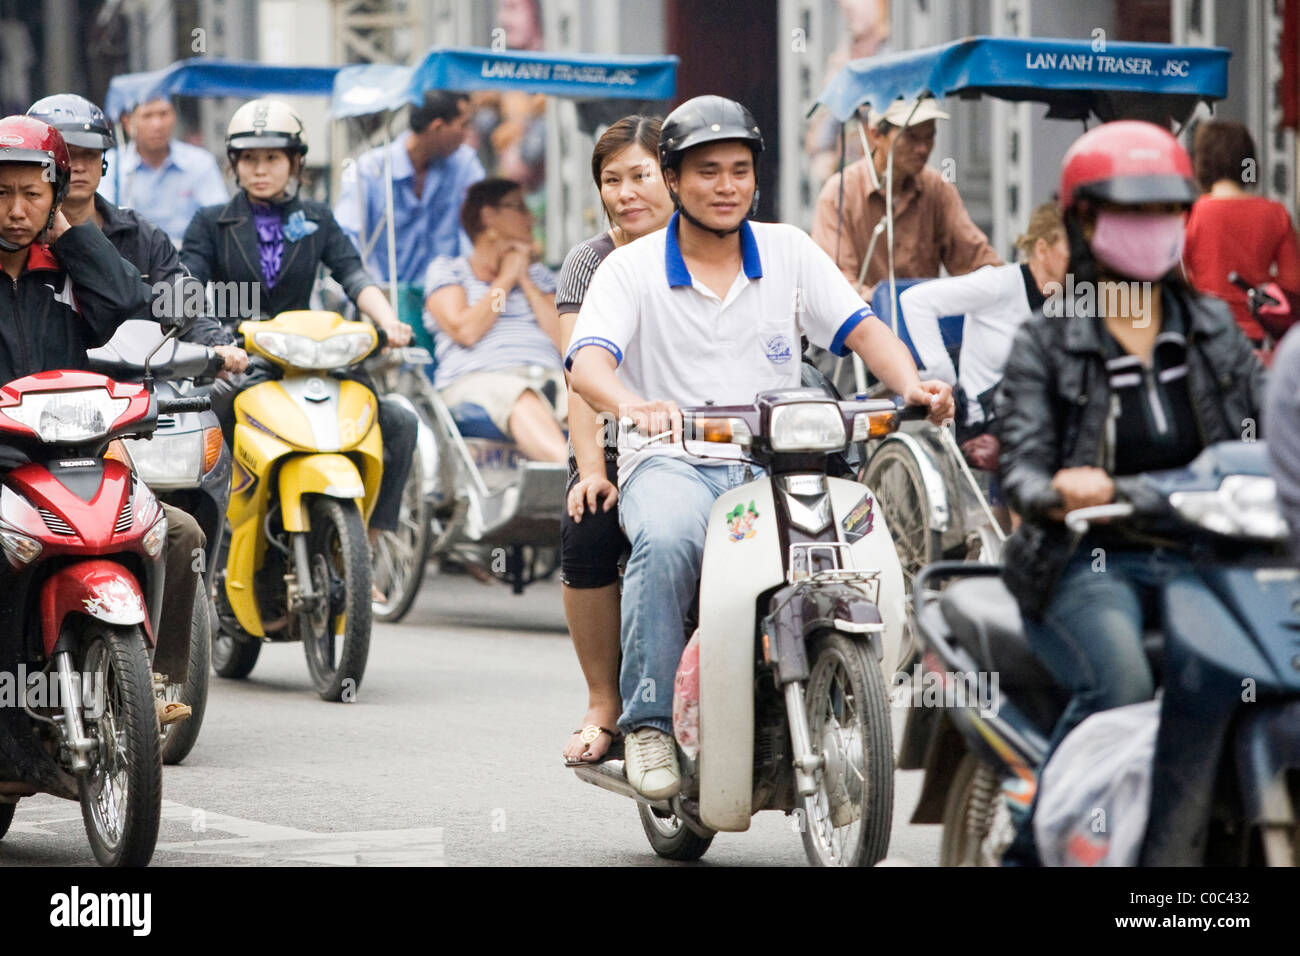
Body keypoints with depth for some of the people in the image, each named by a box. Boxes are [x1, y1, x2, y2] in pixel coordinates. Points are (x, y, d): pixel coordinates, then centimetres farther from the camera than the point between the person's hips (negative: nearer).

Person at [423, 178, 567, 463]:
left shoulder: (539, 275, 32)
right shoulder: (446, 269, 20)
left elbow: (564, 340, 15)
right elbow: (465, 331, -1)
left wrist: (525, 281, 13)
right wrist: (506, 278, 10)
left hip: (549, 374, 4)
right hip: (478, 377, -4)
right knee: (524, 404, -43)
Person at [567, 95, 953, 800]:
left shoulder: (788, 251, 14)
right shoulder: (630, 268, 5)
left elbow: (862, 330, 6)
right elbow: (588, 363, -11)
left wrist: (911, 384, -17)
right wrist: (630, 404, -35)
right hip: (672, 463, -2)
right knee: (667, 542, -38)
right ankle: (648, 722, -27)